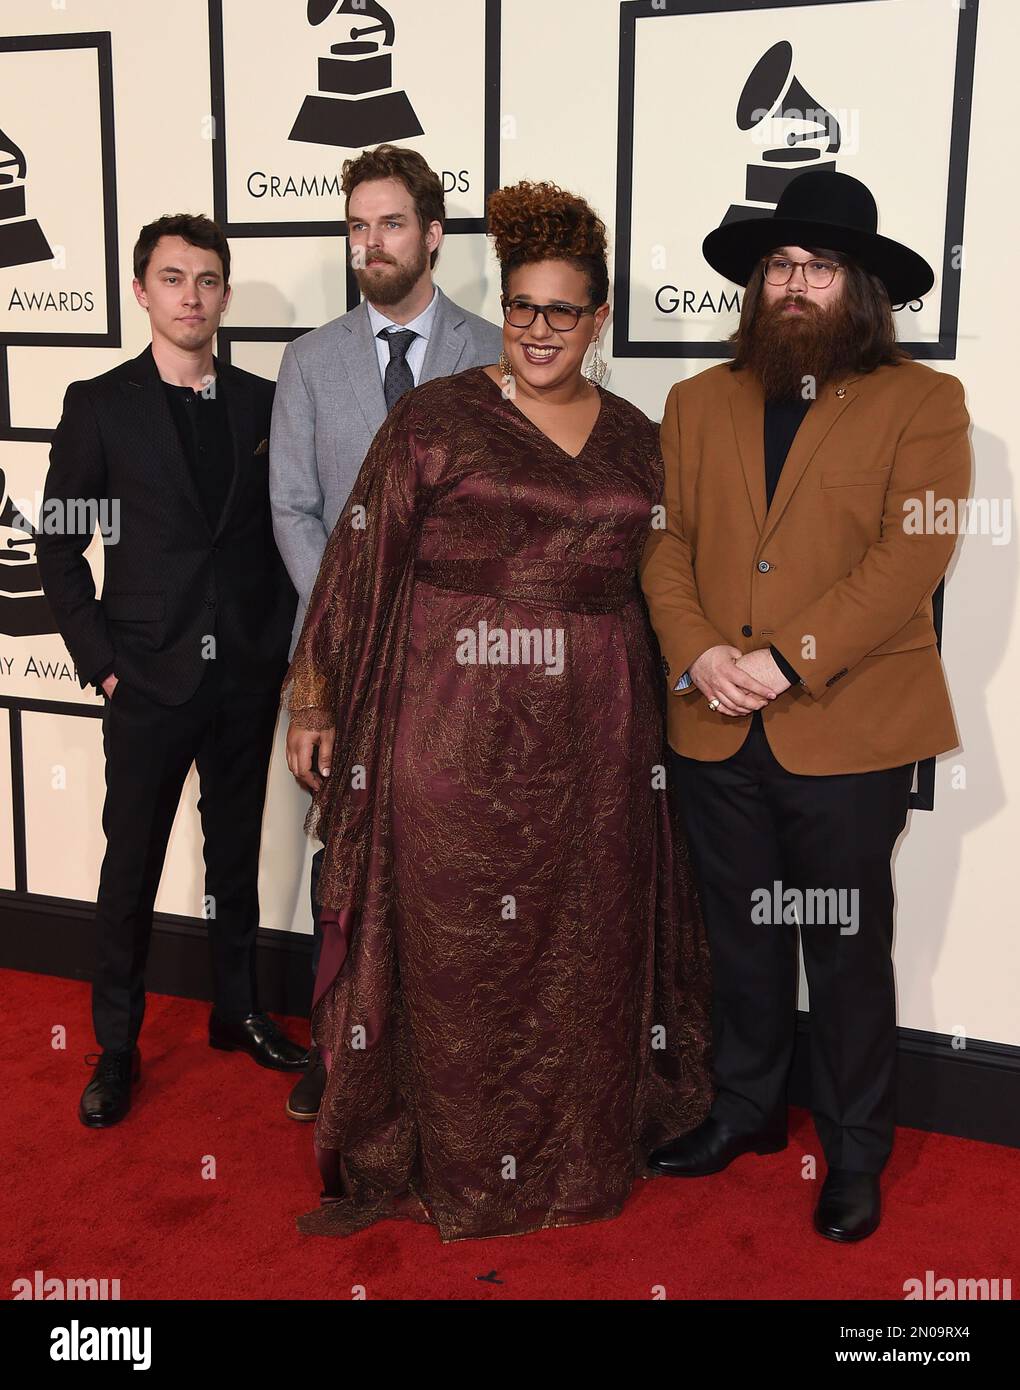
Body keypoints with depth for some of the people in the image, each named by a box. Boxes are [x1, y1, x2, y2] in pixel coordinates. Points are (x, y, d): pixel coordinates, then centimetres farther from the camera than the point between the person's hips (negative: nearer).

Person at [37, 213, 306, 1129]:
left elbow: (286, 533, 8)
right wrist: (101, 663, -7)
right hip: (149, 677, -2)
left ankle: (238, 1012, 33)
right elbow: (60, 546, -2)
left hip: (248, 676, 3)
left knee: (237, 854, 16)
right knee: (132, 865, 7)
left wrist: (286, 649, 2)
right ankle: (117, 1047, 23)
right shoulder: (100, 405, -2)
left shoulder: (263, 402, 5)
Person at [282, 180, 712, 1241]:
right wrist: (313, 702, -6)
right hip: (454, 718, -3)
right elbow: (358, 563, -4)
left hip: (592, 730, 4)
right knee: (454, 938, 4)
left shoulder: (634, 439, 10)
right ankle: (453, 1160, 23)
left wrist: (668, 693, 15)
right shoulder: (435, 418, -2)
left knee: (583, 937, 12)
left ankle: (579, 1150, 32)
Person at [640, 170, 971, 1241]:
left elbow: (911, 556, -12)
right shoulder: (698, 401, 12)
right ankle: (746, 1108, 37)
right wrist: (698, 653, -12)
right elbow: (665, 544, 6)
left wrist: (785, 660, -19)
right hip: (717, 730, 4)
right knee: (740, 939, 17)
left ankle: (855, 1151, 28)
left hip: (847, 730, -3)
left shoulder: (922, 403, -1)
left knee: (848, 951, 10)